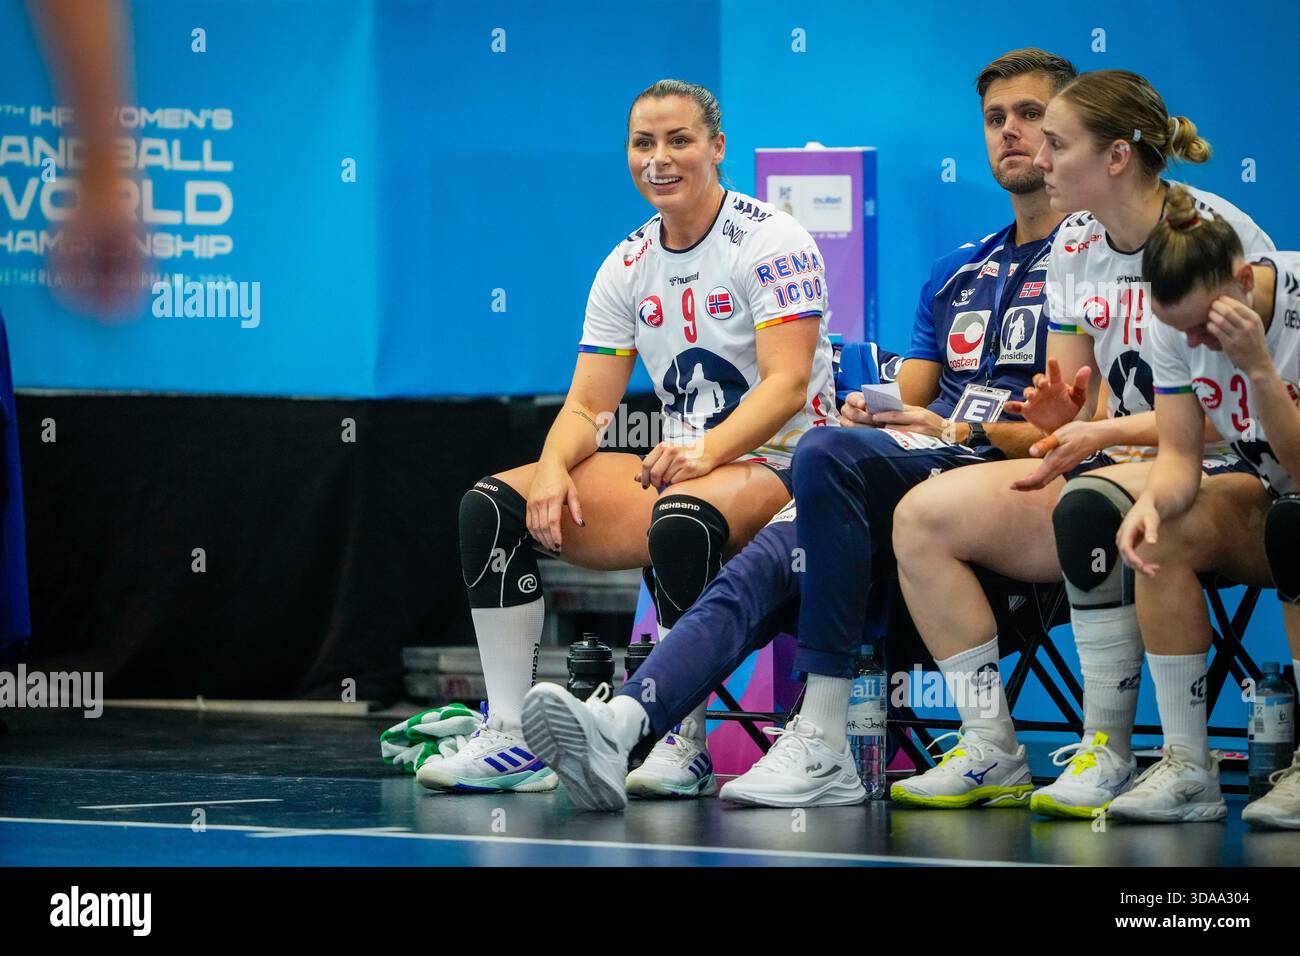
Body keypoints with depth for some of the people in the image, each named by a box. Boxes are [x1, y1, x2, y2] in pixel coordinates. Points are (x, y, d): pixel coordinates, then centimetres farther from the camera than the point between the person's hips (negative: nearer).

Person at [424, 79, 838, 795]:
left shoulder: (771, 242, -9)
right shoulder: (627, 266, 10)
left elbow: (788, 382, -20)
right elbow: (587, 404, 7)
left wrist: (707, 451, -37)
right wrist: (554, 465, -16)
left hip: (776, 466, -7)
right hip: (681, 466, 7)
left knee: (680, 518, -41)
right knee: (492, 503, -10)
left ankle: (685, 743, -28)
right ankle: (510, 739, -14)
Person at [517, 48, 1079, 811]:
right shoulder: (959, 272, 29)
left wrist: (960, 431, -13)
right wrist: (876, 412, 1)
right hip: (924, 476, 7)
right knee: (764, 569, -21)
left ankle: (823, 743, -36)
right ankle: (624, 725, -43)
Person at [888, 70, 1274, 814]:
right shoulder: (1076, 245, 9)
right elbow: (1077, 409, 13)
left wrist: (1109, 432, -23)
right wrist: (1060, 416, -12)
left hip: (1225, 475, -8)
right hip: (1123, 468, 8)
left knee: (1092, 503, -40)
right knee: (924, 516, -10)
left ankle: (1109, 755, -28)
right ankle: (991, 754, -10)